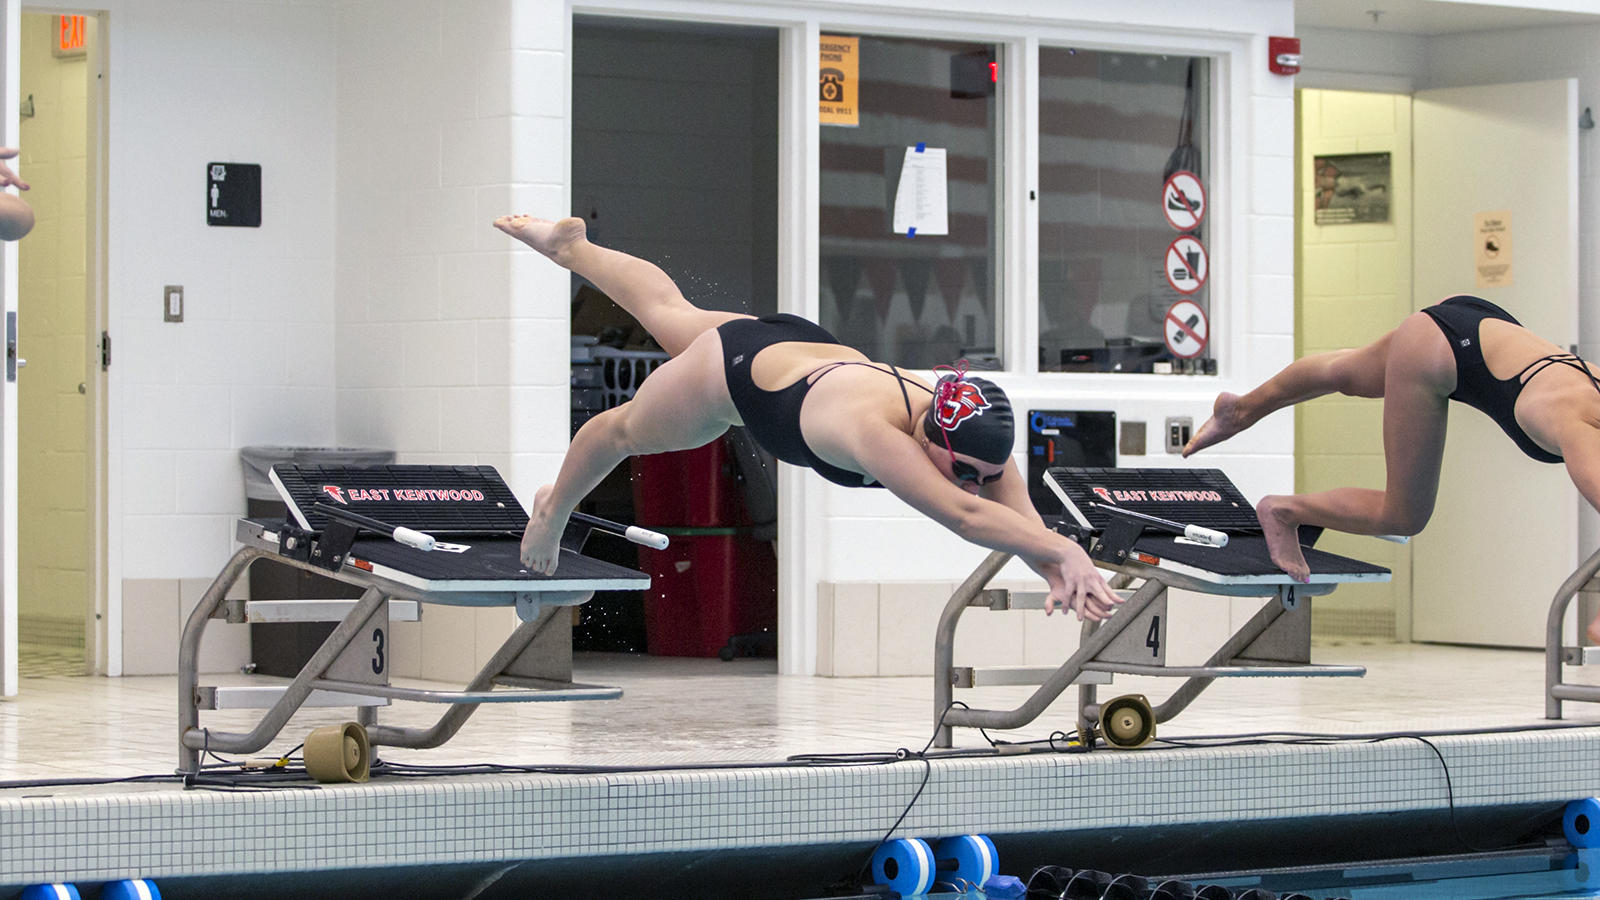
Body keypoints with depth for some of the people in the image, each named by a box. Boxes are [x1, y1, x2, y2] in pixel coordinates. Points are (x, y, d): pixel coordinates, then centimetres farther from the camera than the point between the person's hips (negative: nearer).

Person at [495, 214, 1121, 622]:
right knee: (625, 429, 27)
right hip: (733, 367, -6)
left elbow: (1020, 517, -39)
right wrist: (1065, 550, -72)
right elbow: (961, 515, -63)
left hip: (809, 347, 6)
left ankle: (572, 245, 63)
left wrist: (1060, 576, -59)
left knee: (671, 313, 35)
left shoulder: (977, 438, -33)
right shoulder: (876, 430, -51)